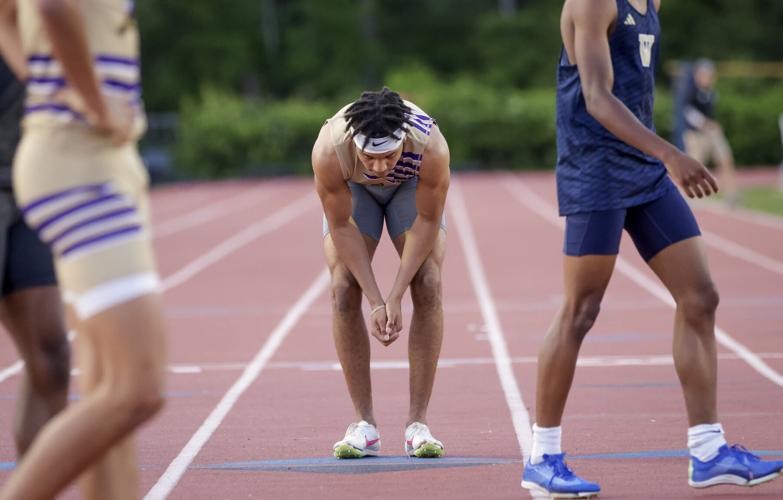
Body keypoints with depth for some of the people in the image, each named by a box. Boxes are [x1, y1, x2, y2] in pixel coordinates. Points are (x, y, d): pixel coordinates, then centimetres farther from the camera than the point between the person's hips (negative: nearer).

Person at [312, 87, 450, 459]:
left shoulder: (431, 149, -41)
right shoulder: (328, 152, -41)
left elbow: (427, 222, -25)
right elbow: (341, 227, -26)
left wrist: (395, 297, -26)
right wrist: (376, 302, -27)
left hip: (411, 185, 0)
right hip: (352, 189, 0)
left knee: (428, 286, -15)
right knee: (344, 291, -14)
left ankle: (418, 422, -9)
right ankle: (364, 425, -6)